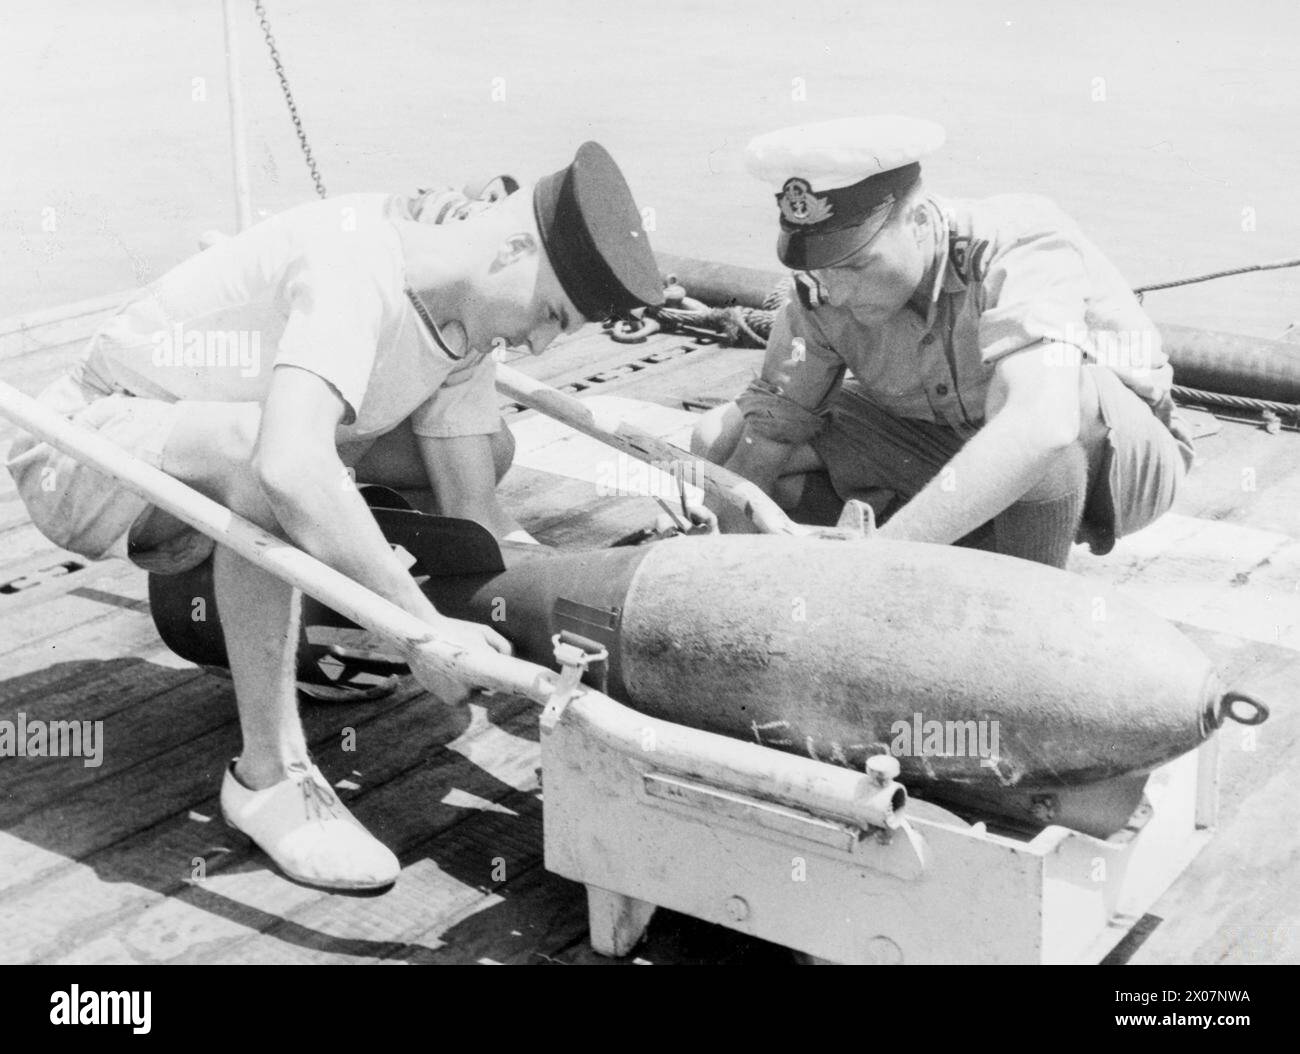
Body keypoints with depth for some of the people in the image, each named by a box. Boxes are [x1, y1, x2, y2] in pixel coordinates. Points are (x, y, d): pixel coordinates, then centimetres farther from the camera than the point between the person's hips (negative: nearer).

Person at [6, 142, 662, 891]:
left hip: (194, 473, 8)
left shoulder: (463, 310, -3)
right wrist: (423, 628, -44)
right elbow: (290, 468, -47)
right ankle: (270, 773, -26)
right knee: (262, 457, -42)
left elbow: (475, 515, -4)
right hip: (85, 450, -8)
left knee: (487, 445, 5)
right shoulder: (357, 269, -31)